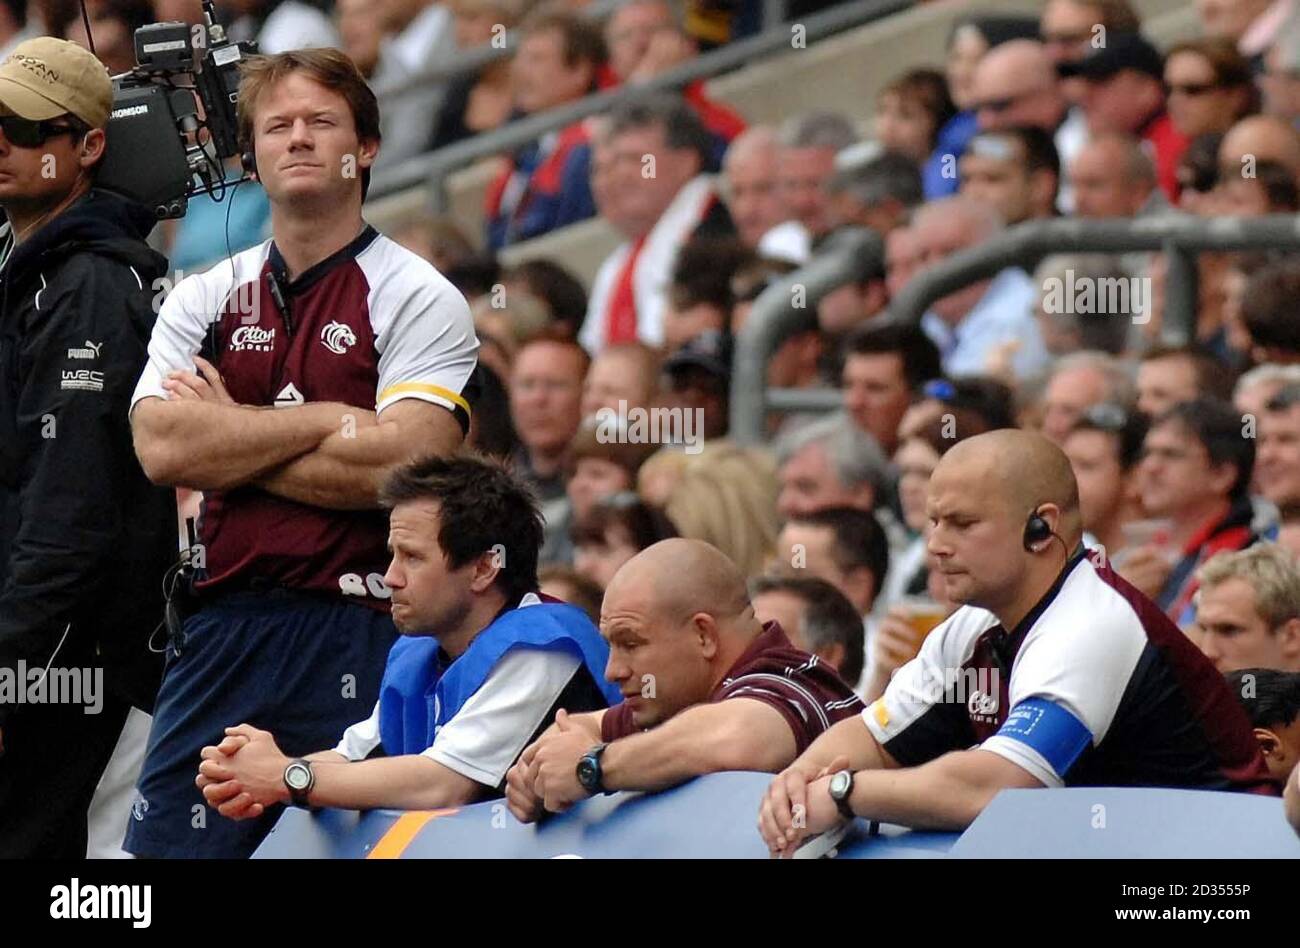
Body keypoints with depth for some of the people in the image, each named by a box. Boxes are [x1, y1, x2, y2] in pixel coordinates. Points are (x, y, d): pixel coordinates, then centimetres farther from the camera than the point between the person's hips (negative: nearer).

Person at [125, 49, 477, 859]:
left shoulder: (418, 300, 0)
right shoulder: (201, 299, 13)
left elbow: (398, 467, -13)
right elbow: (160, 449, -3)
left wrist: (230, 437, -4)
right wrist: (328, 421, -7)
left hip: (359, 637, -4)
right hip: (219, 630, 4)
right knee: (168, 848, 2)